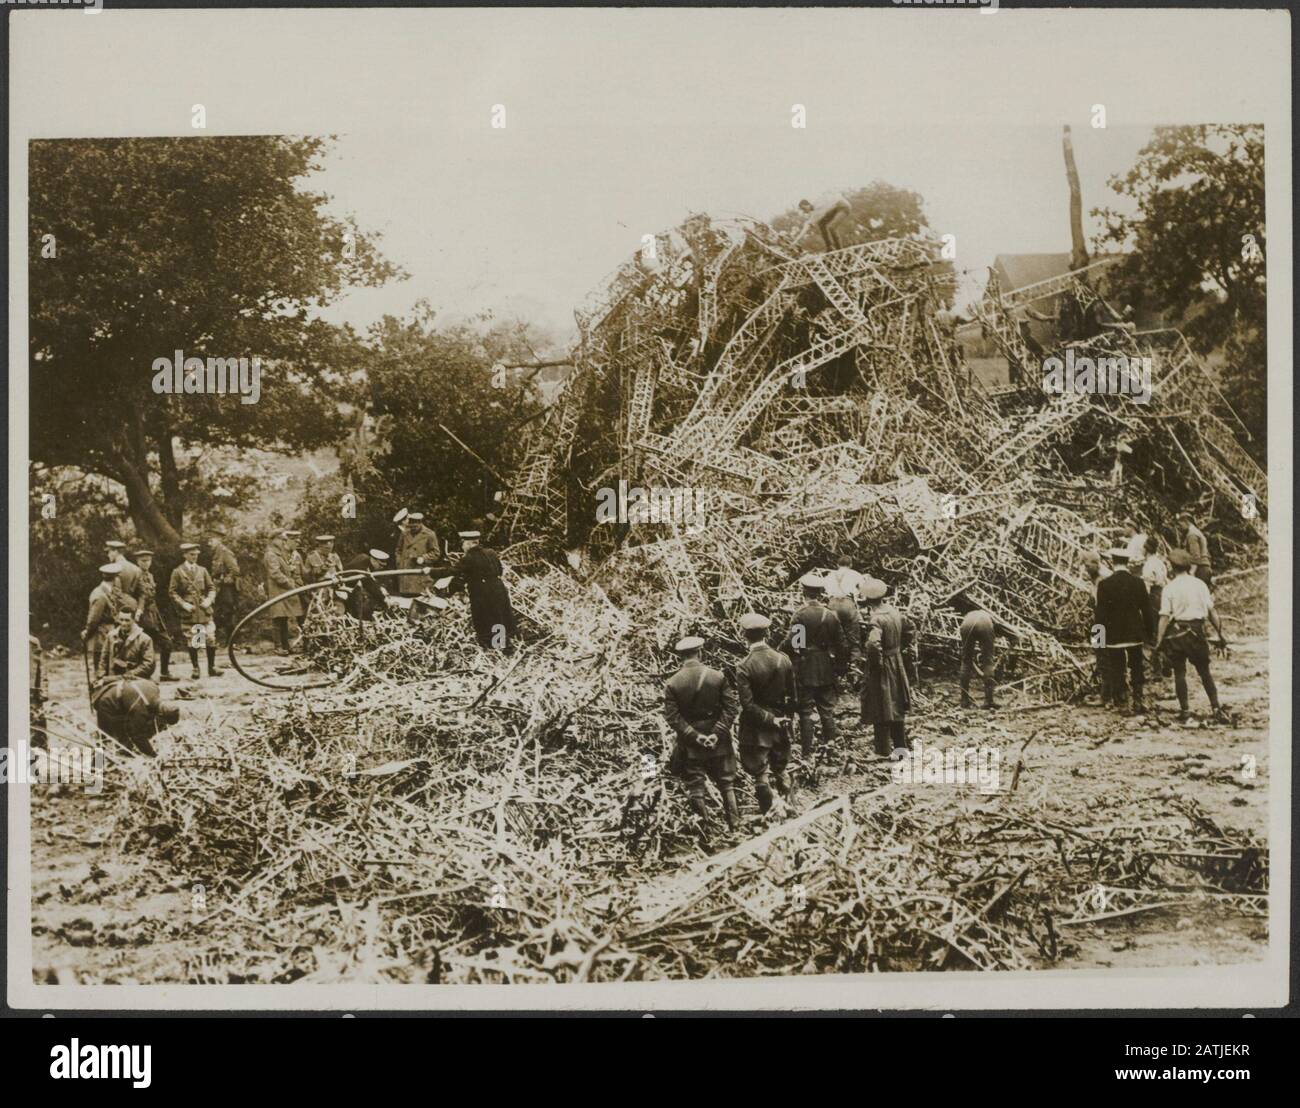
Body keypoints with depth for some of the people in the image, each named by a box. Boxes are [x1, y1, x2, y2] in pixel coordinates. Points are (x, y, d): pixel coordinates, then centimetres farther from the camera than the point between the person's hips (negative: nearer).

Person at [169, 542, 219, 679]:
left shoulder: (202, 570, 11)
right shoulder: (178, 572, 2)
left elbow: (211, 588, 14)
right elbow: (172, 592, 0)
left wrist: (209, 599, -5)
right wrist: (183, 604, -12)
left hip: (205, 610, 2)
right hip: (189, 612, -2)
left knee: (211, 640, -2)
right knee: (191, 642, 1)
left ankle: (212, 668, 7)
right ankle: (195, 670, 11)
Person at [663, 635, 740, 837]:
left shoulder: (672, 684, -9)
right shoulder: (717, 676, -8)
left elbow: (672, 717, -12)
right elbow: (730, 708, -10)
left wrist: (694, 736, -12)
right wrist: (718, 733, -11)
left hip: (691, 745, -1)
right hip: (719, 744, 1)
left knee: (696, 788, 8)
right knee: (727, 783, 15)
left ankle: (703, 830, 10)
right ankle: (734, 824, 18)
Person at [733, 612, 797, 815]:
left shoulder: (743, 666, -20)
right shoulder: (783, 659, -9)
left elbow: (747, 704, -22)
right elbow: (793, 694, 0)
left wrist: (771, 720, -13)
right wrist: (786, 716, 12)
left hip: (756, 728, -4)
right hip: (781, 726, 4)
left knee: (759, 771, 8)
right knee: (780, 768, 22)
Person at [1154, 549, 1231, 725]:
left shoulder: (1170, 588, -5)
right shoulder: (1199, 584, 2)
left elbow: (1164, 617, -9)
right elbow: (1212, 612, 2)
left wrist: (1158, 641, -7)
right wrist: (1221, 634, 9)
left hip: (1176, 632, -2)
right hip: (1197, 630, 2)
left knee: (1179, 672, 6)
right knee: (1204, 672, 11)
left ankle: (1184, 711, 6)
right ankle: (1216, 707, 2)